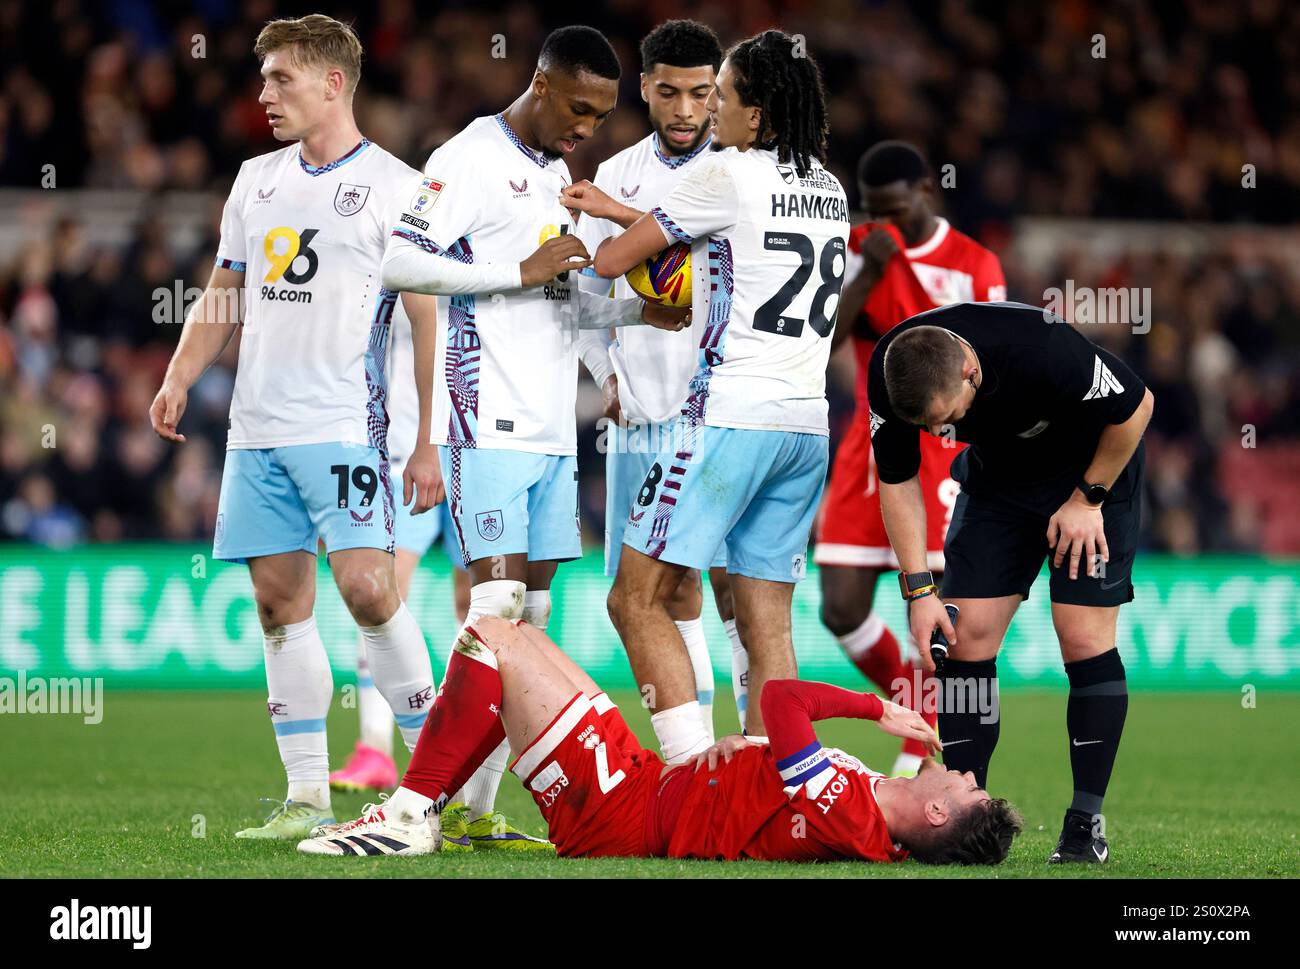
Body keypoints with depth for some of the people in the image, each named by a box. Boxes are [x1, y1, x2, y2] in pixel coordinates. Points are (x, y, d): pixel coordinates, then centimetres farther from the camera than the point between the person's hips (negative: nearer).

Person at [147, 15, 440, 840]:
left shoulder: (395, 186, -3)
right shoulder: (258, 179, 15)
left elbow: (430, 320, -5)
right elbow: (223, 298, 22)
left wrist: (429, 441, -10)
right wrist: (180, 379, 7)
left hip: (345, 424, -6)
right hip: (258, 428, 6)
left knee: (367, 586, -17)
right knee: (281, 601, 4)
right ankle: (308, 796, 9)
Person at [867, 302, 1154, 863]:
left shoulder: (1044, 350, -39)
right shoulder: (889, 375, -25)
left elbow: (1136, 407, -20)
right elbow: (897, 480, -9)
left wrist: (1087, 500, -13)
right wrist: (919, 589, -13)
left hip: (1092, 473, -4)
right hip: (997, 477, 4)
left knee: (1085, 641, -11)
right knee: (967, 636, -7)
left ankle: (1087, 820, -2)